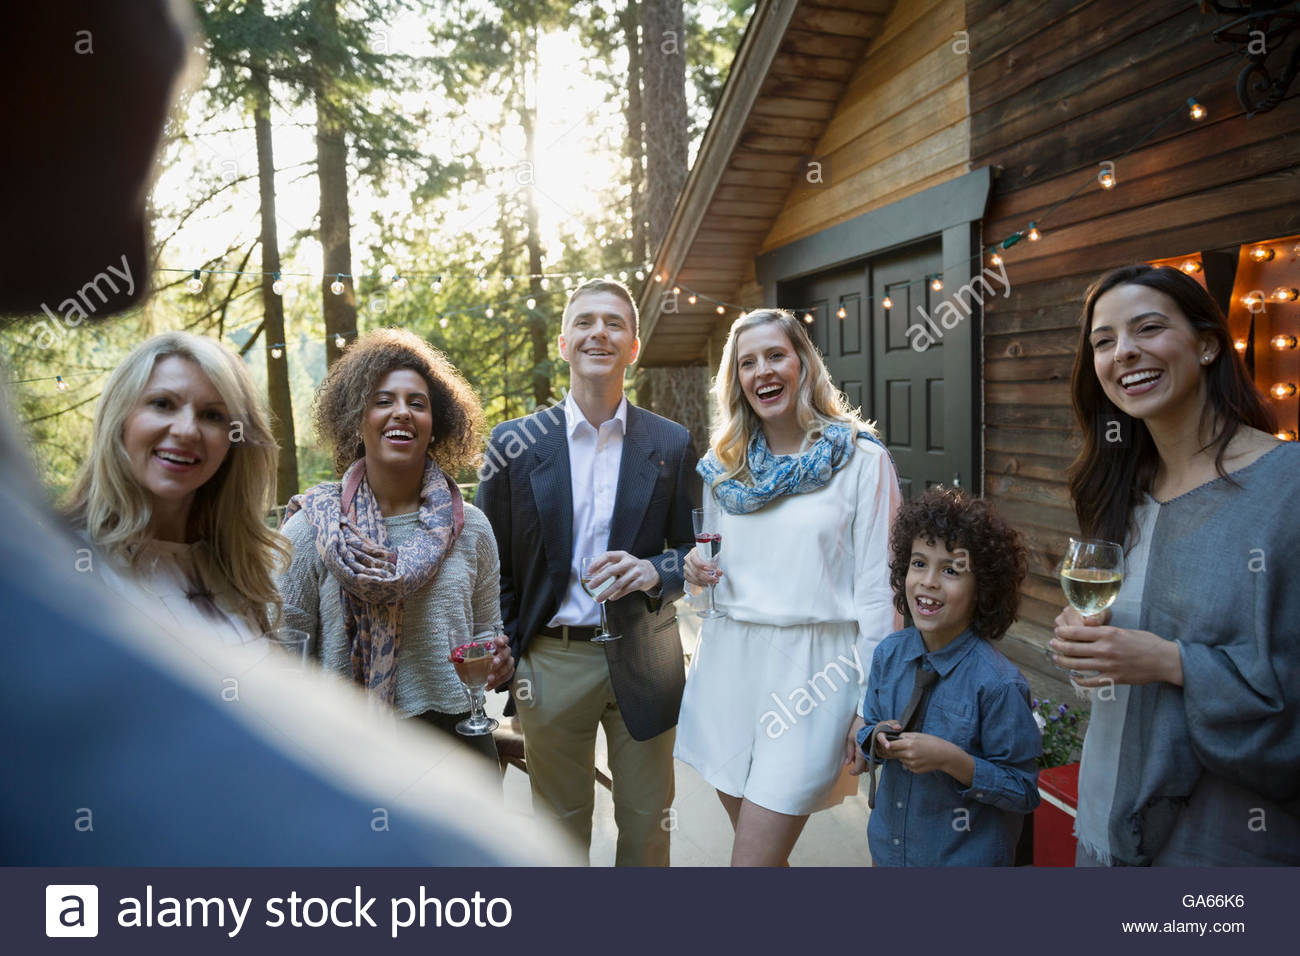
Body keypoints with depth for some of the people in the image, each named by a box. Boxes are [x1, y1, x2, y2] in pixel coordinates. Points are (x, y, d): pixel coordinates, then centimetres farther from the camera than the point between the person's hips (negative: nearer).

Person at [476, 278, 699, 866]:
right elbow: (493, 564, 2)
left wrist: (654, 570, -16)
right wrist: (504, 662, -3)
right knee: (560, 824, 17)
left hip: (643, 658, 1)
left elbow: (694, 549, 6)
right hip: (551, 660, 0)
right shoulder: (515, 443, -3)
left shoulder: (671, 444, -1)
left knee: (646, 823, 17)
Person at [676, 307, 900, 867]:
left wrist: (870, 702, -7)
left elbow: (875, 588, -5)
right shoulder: (724, 466, 10)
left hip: (812, 672, -4)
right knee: (762, 851, 16)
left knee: (752, 861, -4)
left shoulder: (861, 460, -4)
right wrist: (697, 570, -2)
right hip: (729, 665, 5)